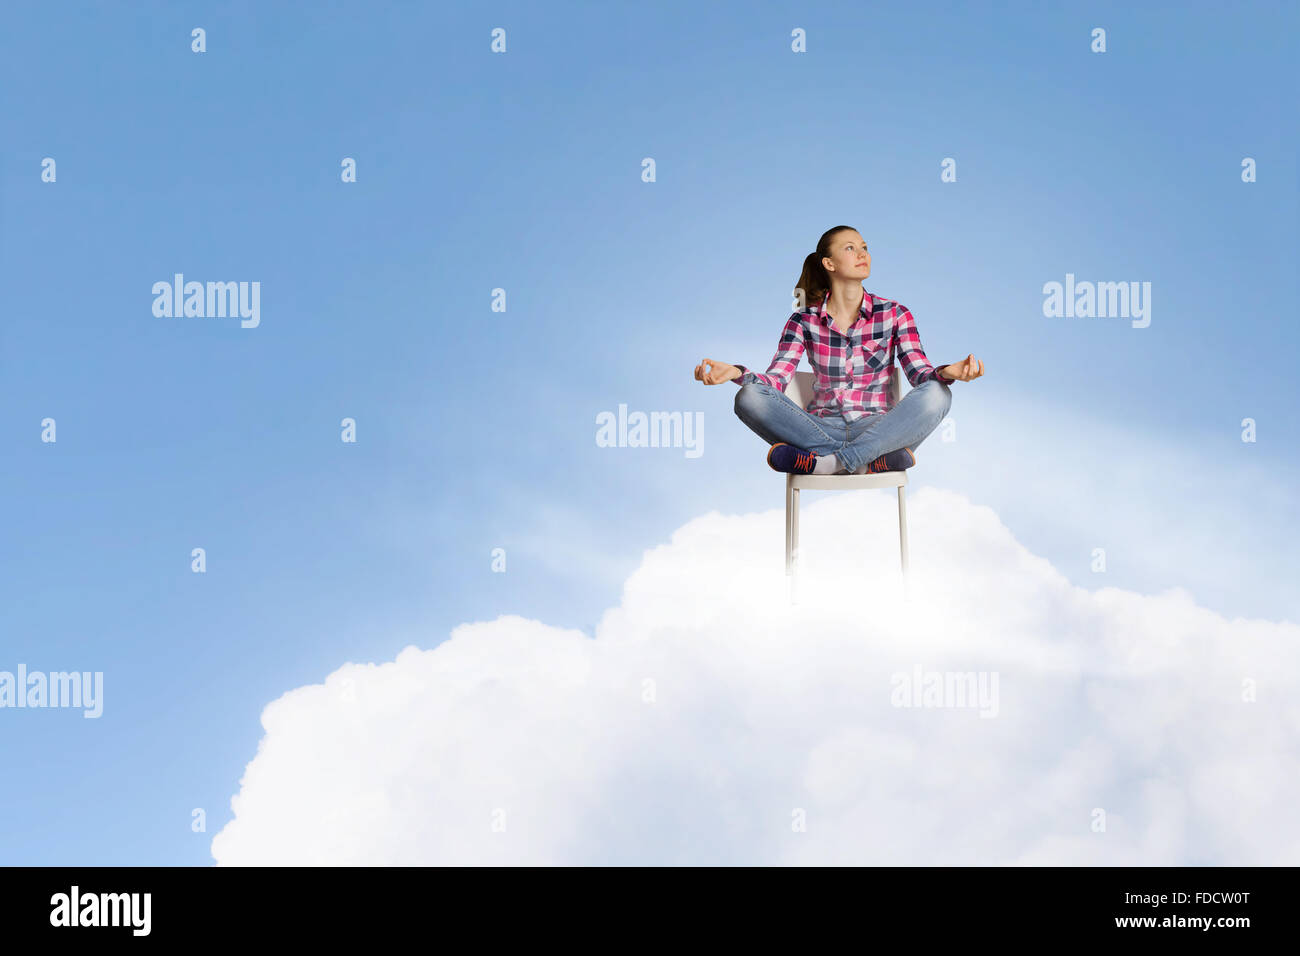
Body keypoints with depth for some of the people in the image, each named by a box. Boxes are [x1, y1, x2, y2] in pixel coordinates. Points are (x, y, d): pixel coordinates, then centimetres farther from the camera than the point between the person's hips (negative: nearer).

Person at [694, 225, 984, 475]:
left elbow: (920, 372, -3)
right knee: (750, 397, -26)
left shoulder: (893, 314, 7)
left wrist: (947, 372, -27)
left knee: (936, 395, -29)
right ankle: (872, 461, -29)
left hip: (877, 429, 0)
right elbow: (776, 380, -2)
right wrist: (735, 372, -24)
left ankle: (832, 462, -31)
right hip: (821, 431, 0)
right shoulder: (804, 321, 7)